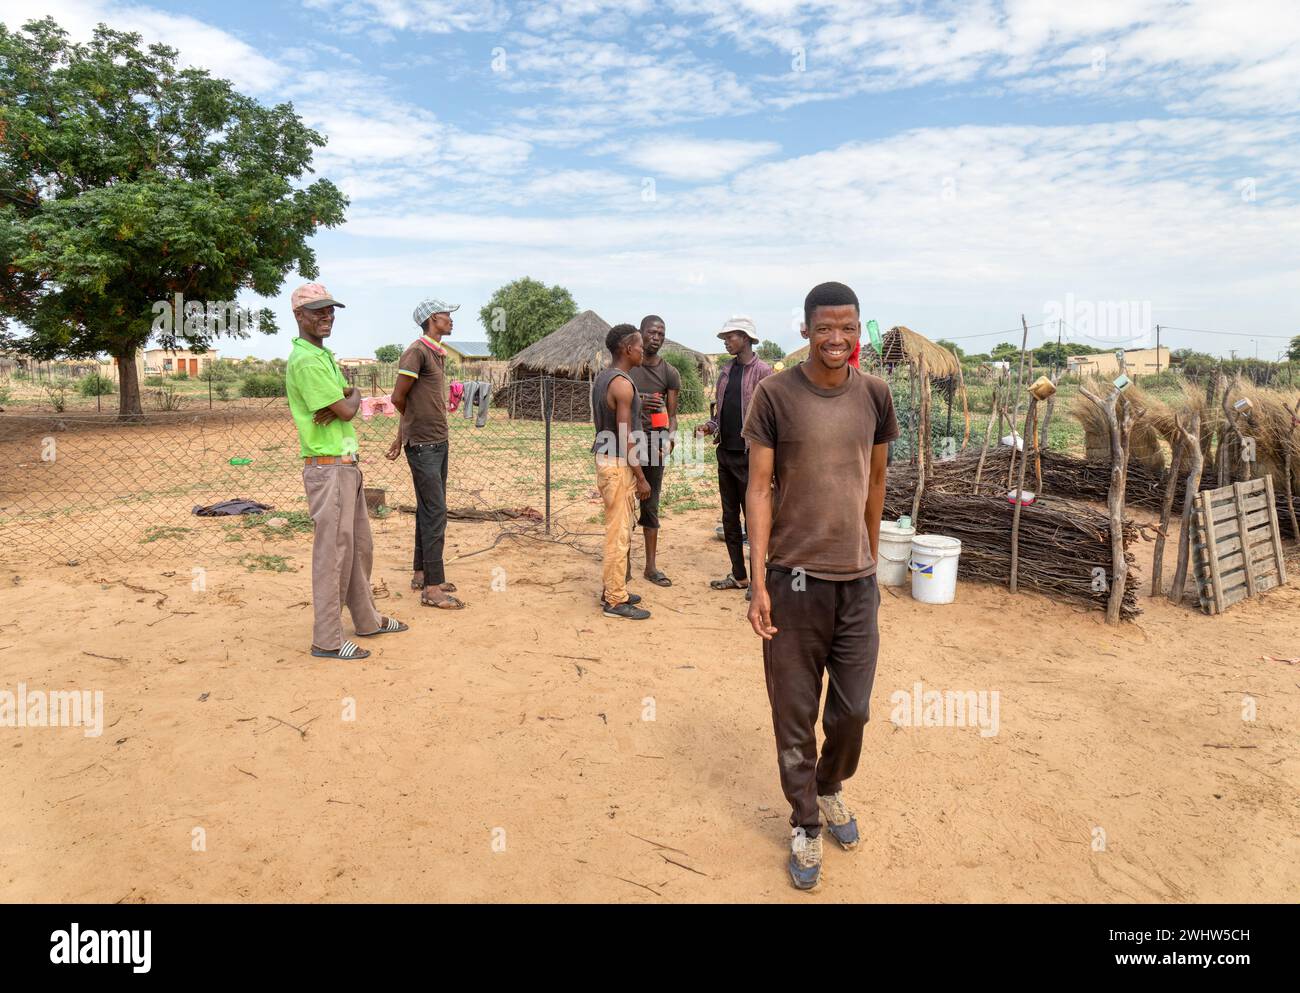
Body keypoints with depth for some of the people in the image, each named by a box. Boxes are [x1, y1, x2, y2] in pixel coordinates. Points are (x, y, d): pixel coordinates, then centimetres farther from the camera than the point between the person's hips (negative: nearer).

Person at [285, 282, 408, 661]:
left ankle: (366, 620, 30)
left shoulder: (324, 355, 17)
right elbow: (346, 409, -19)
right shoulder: (306, 360, -15)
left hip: (347, 465, 10)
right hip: (328, 468, -10)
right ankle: (326, 640, 4)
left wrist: (344, 402, -13)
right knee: (333, 551, -5)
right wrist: (350, 399, 4)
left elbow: (352, 399, 10)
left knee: (360, 546, 17)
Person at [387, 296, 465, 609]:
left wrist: (401, 435, 20)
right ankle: (432, 587, -5)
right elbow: (398, 398, -12)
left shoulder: (439, 354, 15)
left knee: (429, 511, 14)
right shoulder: (417, 351, -13)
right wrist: (419, 423, 6)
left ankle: (421, 574, 24)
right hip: (423, 445, -9)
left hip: (439, 442, 9)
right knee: (435, 513, -9)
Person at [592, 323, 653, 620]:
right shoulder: (622, 383, -18)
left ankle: (612, 590, 27)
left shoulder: (603, 376, 12)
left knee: (618, 530, 18)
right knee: (619, 533, -3)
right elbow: (625, 436, -20)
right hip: (619, 464, -10)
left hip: (606, 459, 10)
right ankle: (615, 601, 5)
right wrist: (641, 477, -16)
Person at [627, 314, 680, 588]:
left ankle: (651, 566, 18)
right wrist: (637, 404, -23)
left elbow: (671, 414, 3)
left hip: (653, 445, 2)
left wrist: (670, 438, -17)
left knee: (651, 506, 10)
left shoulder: (670, 373, 3)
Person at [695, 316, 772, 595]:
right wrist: (709, 426, 0)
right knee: (730, 518, 12)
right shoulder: (726, 371, 12)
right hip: (725, 453, 7)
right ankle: (738, 575, 23)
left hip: (749, 455, -7)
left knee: (753, 519, 0)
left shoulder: (762, 372, -8)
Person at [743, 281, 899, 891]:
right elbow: (759, 489, -7)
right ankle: (805, 823, 31)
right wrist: (758, 582, -11)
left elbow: (875, 481, 13)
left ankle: (831, 788, 43)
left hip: (857, 580, 3)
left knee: (852, 711, 12)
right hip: (793, 580, -3)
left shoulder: (874, 395, 3)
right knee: (795, 716, 8)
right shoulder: (775, 394, -7)